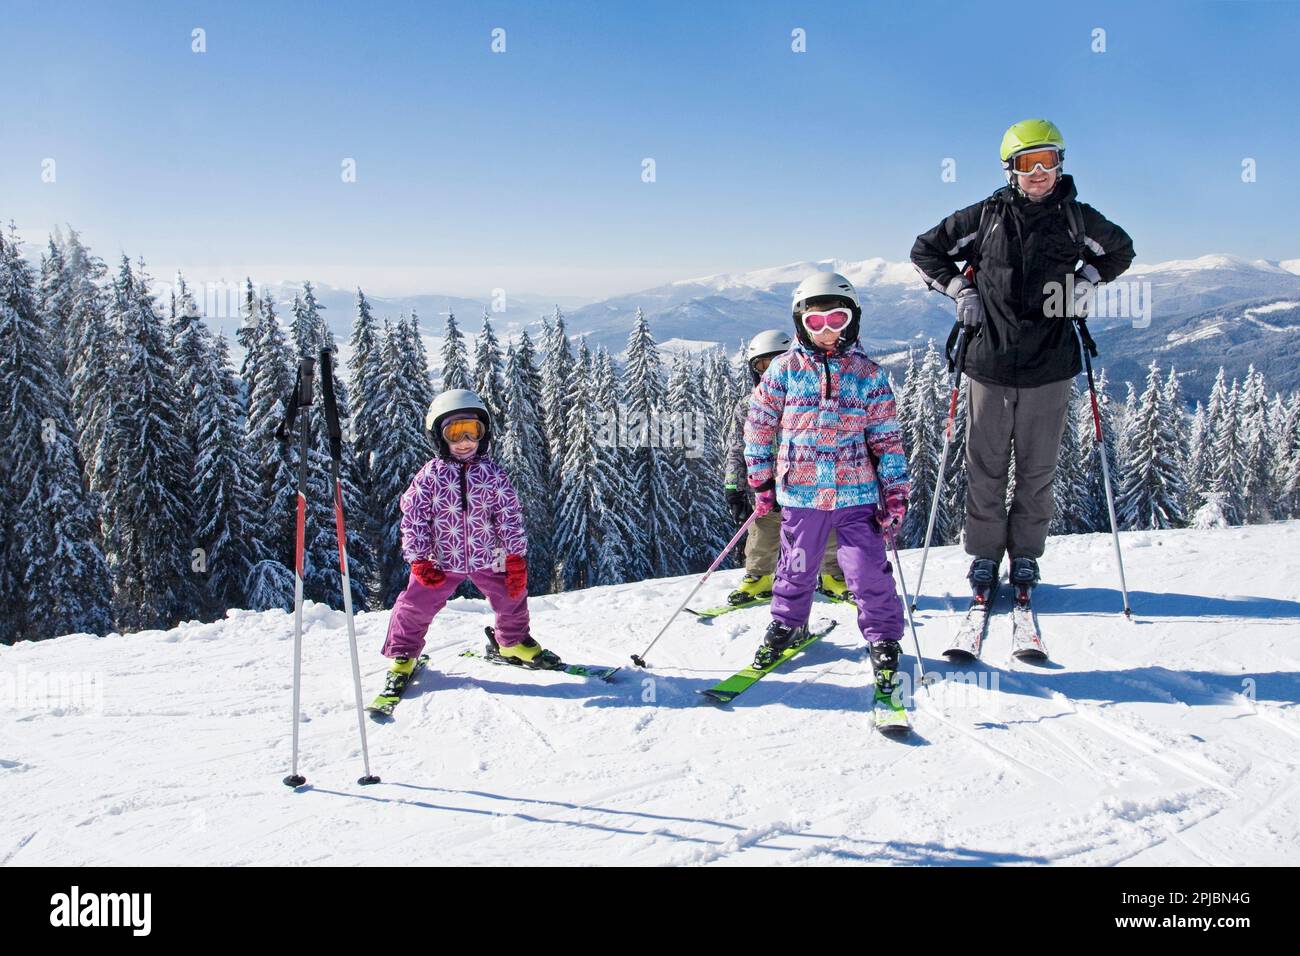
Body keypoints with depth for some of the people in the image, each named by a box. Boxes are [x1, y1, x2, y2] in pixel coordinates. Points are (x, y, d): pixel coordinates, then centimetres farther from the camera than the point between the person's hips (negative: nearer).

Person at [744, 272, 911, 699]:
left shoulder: (869, 374, 1)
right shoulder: (784, 369, 0)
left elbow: (887, 436, 3)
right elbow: (759, 425, 6)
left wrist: (896, 489, -3)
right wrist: (761, 480, 6)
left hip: (856, 492, 0)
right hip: (800, 492, 1)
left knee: (869, 571, -2)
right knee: (796, 568, 15)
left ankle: (882, 637, 17)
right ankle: (788, 624, 37)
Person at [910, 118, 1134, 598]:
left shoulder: (1076, 218, 5)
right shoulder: (985, 216, 3)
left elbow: (1120, 250, 24)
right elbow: (925, 250, 13)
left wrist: (1086, 281, 7)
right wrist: (960, 289, 2)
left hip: (1049, 367, 1)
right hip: (990, 363, 0)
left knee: (1037, 469, 7)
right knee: (985, 466, 5)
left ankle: (1025, 555, 22)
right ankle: (984, 553, 19)